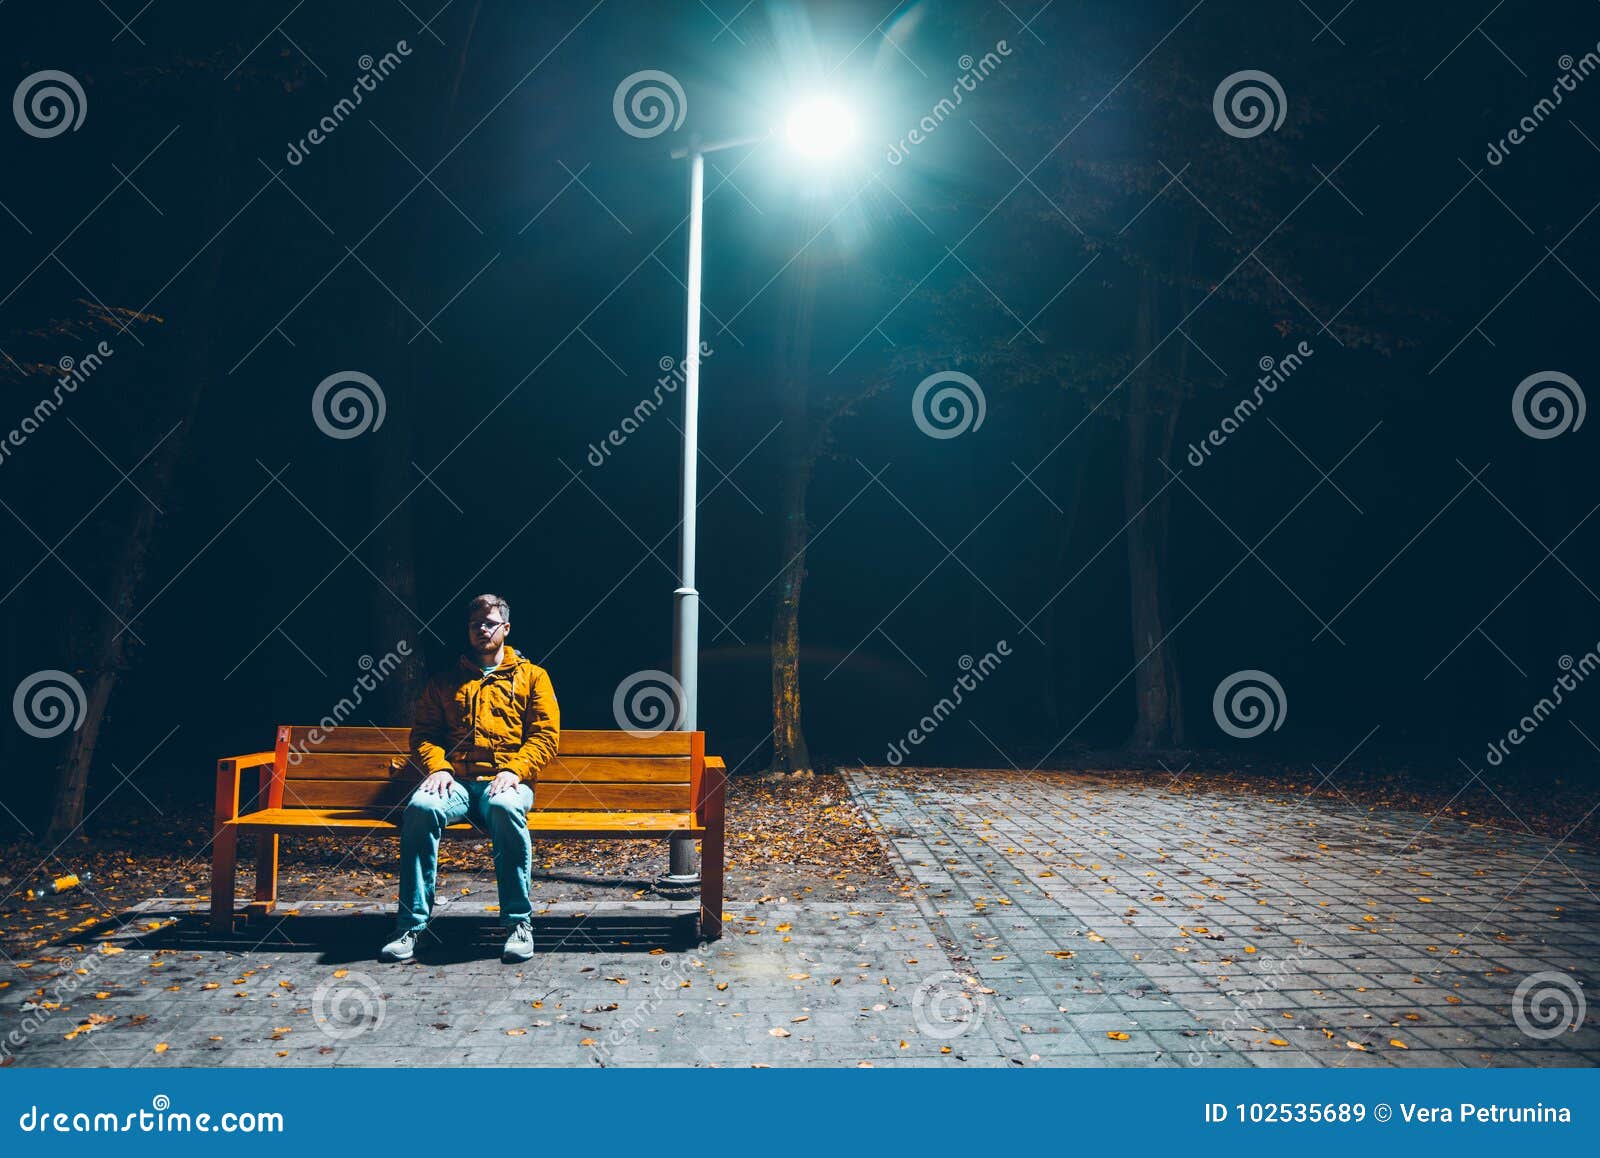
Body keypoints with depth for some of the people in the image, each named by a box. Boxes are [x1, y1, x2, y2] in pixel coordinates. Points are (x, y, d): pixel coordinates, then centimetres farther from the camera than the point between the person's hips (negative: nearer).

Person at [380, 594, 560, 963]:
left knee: (505, 807, -39)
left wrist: (513, 769, -11)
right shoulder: (445, 681, 22)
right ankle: (411, 924, -27)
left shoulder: (531, 676, 16)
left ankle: (519, 922, -30)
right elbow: (423, 733, 15)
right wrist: (438, 767, -7)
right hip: (456, 781, 2)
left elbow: (546, 735, 6)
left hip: (506, 780, -2)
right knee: (421, 807, -33)